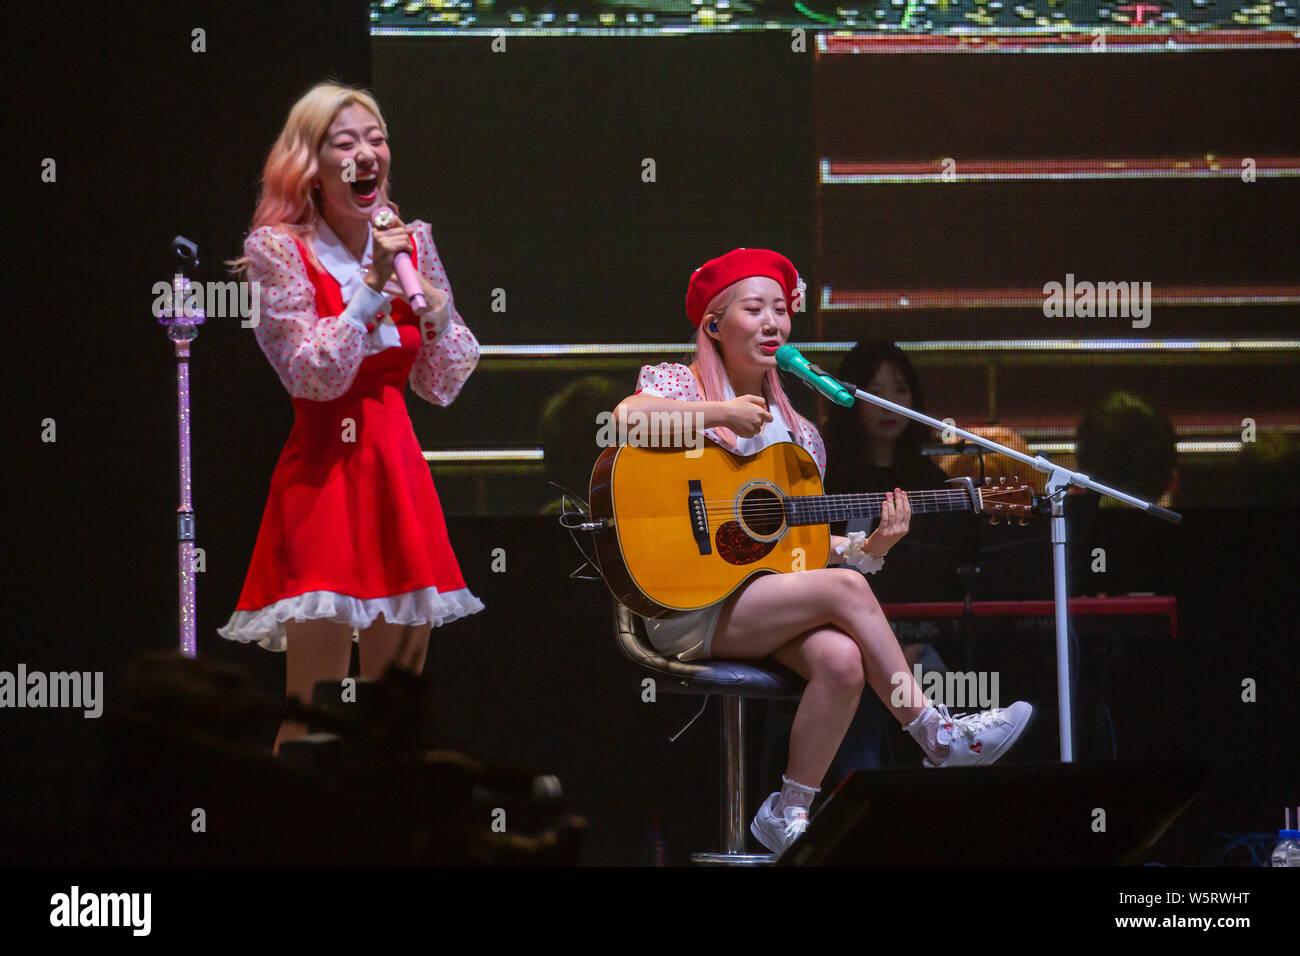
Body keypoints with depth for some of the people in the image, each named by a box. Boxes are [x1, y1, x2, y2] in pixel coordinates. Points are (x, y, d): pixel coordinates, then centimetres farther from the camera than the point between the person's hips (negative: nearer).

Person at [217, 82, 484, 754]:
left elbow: (442, 385, 14)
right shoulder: (278, 250, -6)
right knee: (314, 708, -11)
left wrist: (435, 307, -4)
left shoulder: (409, 243, 11)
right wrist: (372, 285, -17)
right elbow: (314, 376, -15)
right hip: (325, 476, -6)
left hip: (400, 473, 6)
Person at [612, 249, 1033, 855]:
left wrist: (872, 544, -3)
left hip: (775, 592, 6)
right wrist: (725, 413, -17)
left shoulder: (797, 435, 17)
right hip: (690, 607, -6)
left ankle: (787, 816, -18)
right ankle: (939, 739, -16)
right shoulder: (679, 386, 1)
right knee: (845, 589, -26)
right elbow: (627, 417, -24)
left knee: (843, 660, -28)